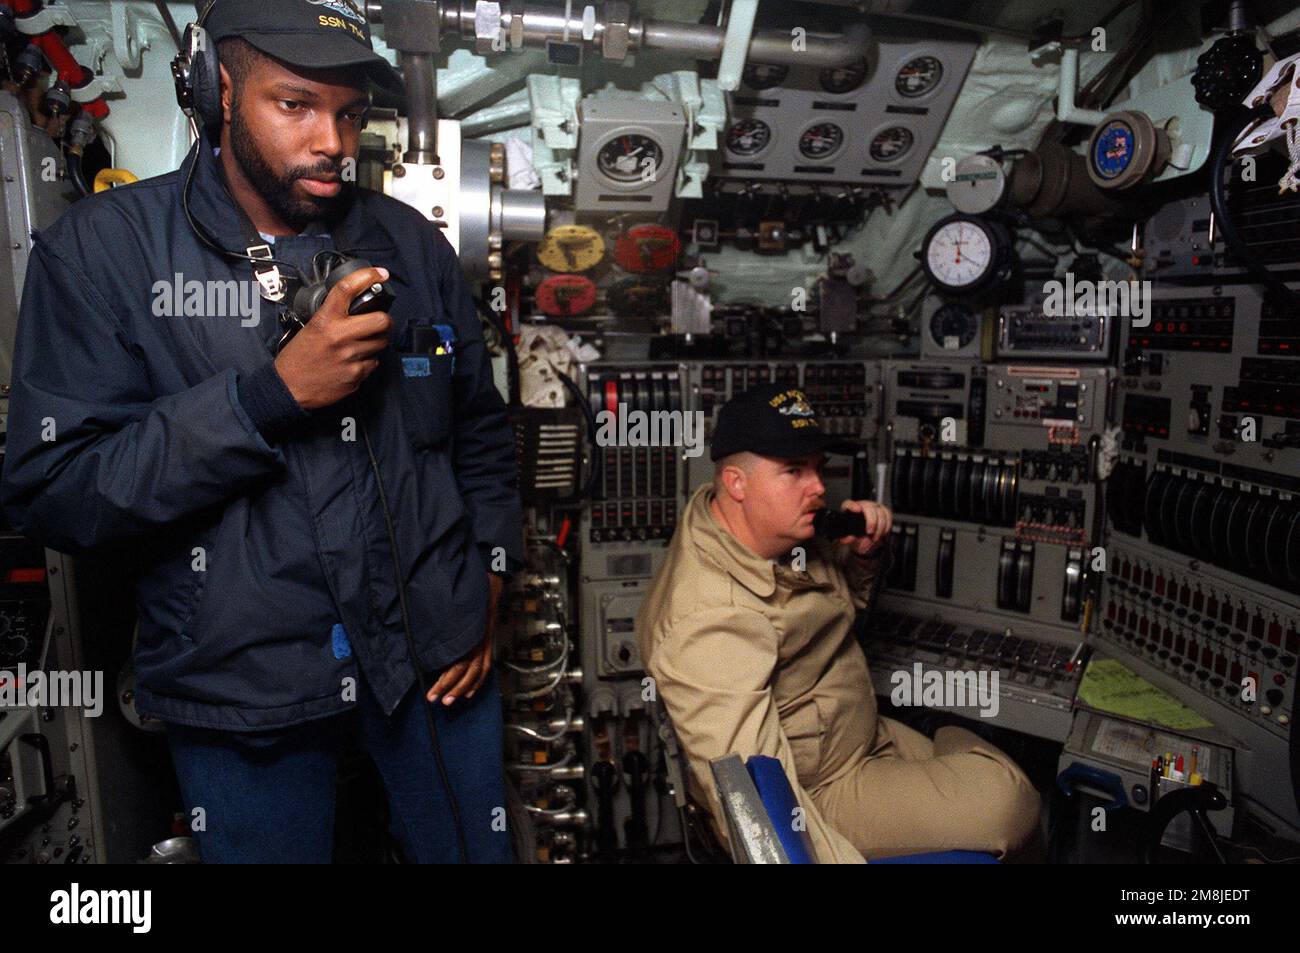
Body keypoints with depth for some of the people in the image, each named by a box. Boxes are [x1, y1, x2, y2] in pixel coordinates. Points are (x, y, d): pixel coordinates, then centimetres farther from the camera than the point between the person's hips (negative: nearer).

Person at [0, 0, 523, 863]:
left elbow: (480, 429, 9)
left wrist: (486, 590, 3)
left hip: (437, 656, 3)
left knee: (476, 848, 18)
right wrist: (273, 393, -24)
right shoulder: (103, 249, -7)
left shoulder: (412, 245, 2)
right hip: (240, 682, -2)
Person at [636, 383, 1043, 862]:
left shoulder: (781, 531, -4)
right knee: (1005, 799, -16)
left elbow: (843, 598, 16)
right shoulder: (707, 621, -33)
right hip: (813, 794, -9)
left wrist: (865, 552, -5)